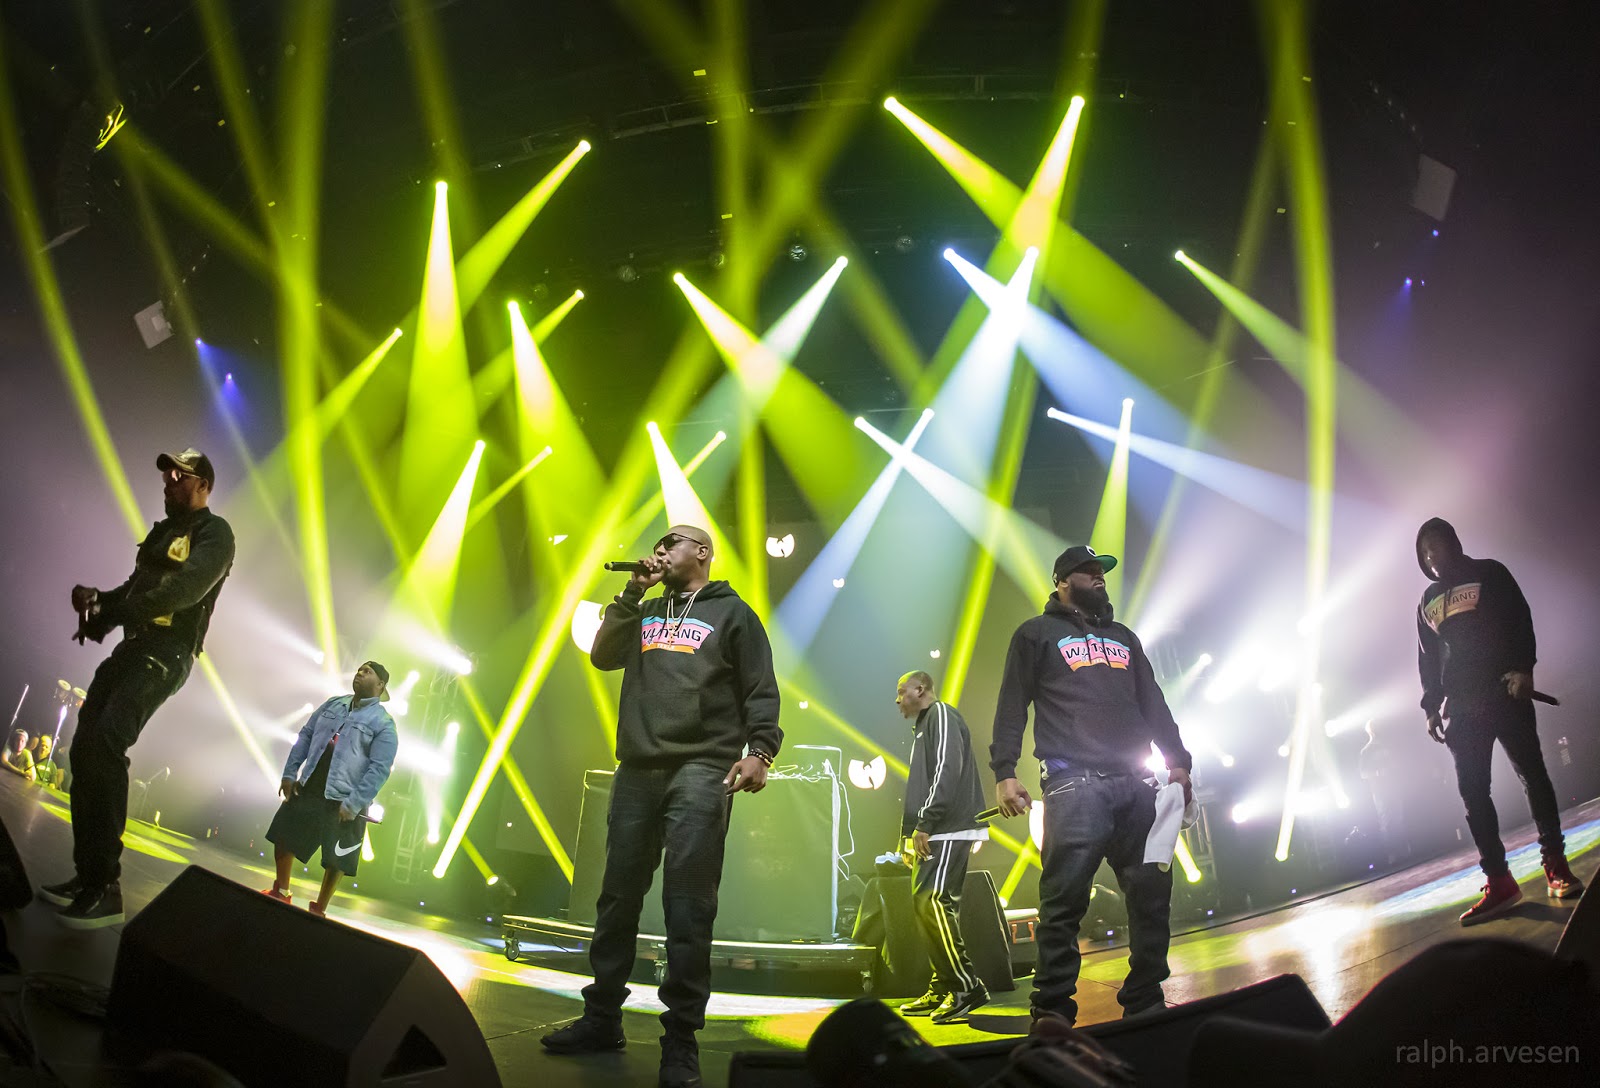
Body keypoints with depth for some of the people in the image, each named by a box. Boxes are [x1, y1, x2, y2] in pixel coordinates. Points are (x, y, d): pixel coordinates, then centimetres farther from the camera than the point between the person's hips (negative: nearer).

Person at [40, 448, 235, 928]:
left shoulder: (214, 533, -3)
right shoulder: (162, 531, 24)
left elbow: (183, 589, -19)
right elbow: (135, 589, 24)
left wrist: (106, 611, -17)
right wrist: (99, 600, 1)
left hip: (167, 653, -9)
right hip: (133, 647, 9)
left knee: (104, 744, -24)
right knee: (85, 748, 2)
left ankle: (105, 888, -24)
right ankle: (86, 875, 8)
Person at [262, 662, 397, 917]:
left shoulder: (383, 723, -9)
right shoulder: (333, 704, 11)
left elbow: (379, 769, -14)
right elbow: (305, 736, 14)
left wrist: (353, 804, -20)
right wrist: (290, 773, 4)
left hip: (343, 801, -5)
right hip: (307, 789, 6)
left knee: (335, 859, 1)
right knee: (283, 837, 12)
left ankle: (318, 911, 18)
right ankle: (280, 893, 31)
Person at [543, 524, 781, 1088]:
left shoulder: (731, 613, 9)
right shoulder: (646, 612, 23)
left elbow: (761, 692, 3)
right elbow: (602, 656, 10)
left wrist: (759, 751, -12)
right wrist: (631, 592, 7)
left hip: (701, 771, -5)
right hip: (637, 770, 5)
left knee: (688, 904, -9)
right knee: (618, 895, 8)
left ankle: (680, 1039, -3)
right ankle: (602, 1017, 20)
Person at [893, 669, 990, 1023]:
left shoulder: (941, 714, -4)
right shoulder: (924, 726, 25)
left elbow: (948, 769, -18)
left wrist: (925, 822, -21)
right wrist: (912, 833, 17)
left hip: (949, 830, -10)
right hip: (932, 833, 10)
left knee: (932, 902, -18)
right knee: (925, 905, 7)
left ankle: (966, 987, -14)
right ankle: (942, 989, 11)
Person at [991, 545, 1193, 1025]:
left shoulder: (1123, 637, 26)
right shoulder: (1037, 634, 11)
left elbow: (1154, 704, 24)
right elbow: (1012, 706, 3)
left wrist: (1179, 761, 12)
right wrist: (1004, 773, -7)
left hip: (1136, 784, 5)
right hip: (1075, 784, -5)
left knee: (1151, 893, 2)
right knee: (1064, 901, -12)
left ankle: (1145, 1003, 13)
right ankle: (1053, 1013, -7)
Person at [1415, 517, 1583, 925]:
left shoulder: (1488, 573, 9)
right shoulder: (1427, 601, 19)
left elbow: (1520, 619, -2)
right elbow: (1427, 660, 19)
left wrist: (1523, 668, -16)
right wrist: (1431, 707, 10)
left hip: (1504, 692, -3)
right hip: (1460, 705, 4)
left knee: (1532, 775, -3)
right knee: (1472, 791, -5)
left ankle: (1557, 868, 4)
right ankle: (1498, 882, -6)